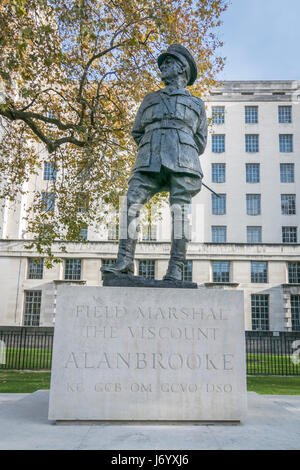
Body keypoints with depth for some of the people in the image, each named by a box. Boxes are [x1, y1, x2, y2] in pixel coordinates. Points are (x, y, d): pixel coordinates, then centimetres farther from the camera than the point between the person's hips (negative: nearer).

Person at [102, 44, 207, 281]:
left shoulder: (196, 103, 25)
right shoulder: (150, 99, 31)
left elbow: (201, 142, 21)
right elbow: (137, 132, 30)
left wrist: (178, 152, 11)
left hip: (181, 162, -2)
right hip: (149, 161, 2)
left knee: (179, 209, -14)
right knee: (131, 202, -16)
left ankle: (176, 269, -16)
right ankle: (125, 260, -20)